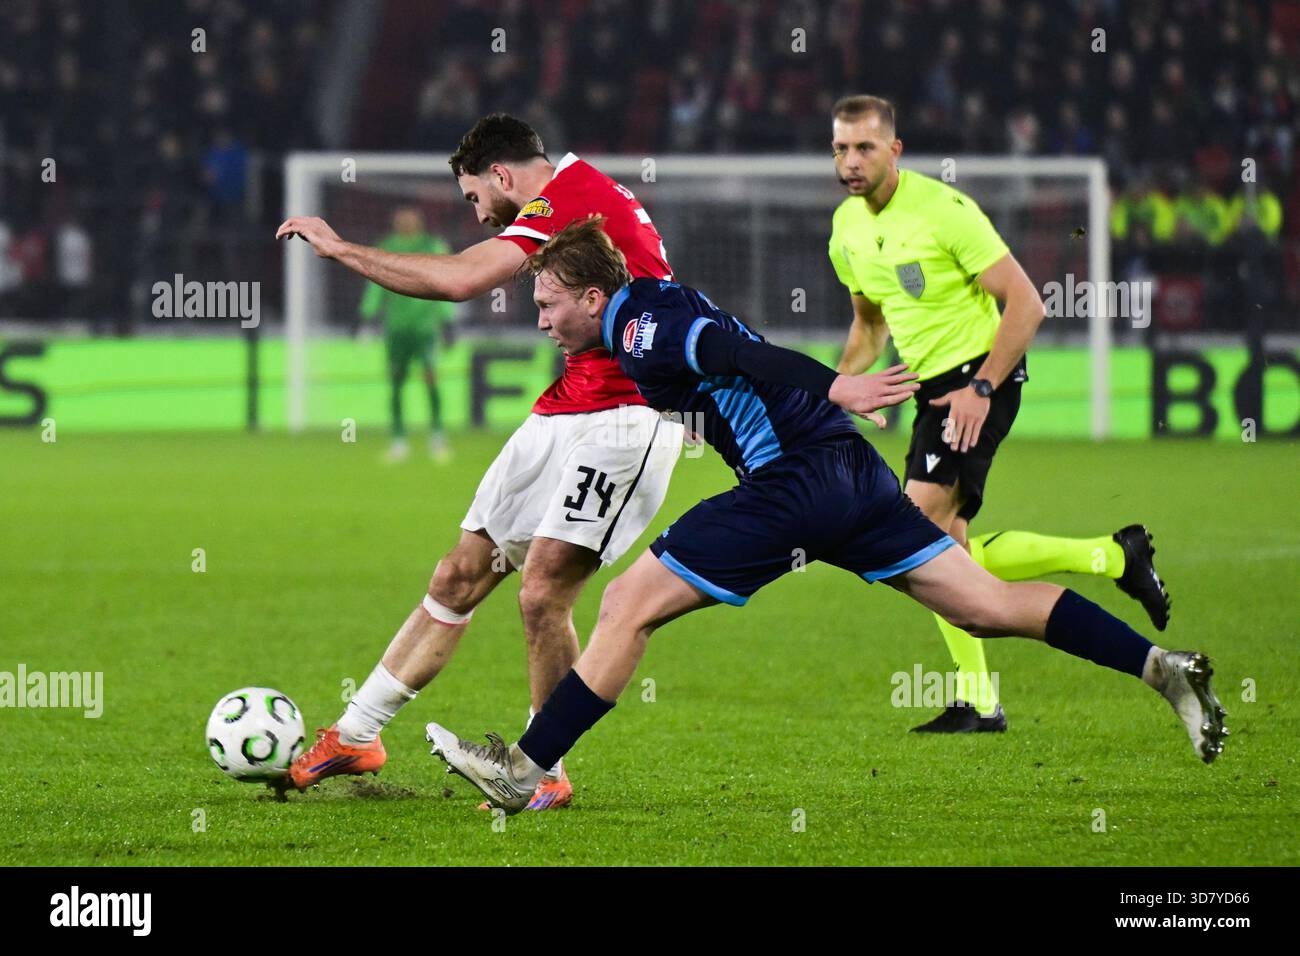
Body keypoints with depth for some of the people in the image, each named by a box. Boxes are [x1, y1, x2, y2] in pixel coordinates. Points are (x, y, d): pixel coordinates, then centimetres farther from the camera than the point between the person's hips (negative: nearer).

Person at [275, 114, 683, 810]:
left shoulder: (570, 195, -15)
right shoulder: (584, 192, 16)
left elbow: (459, 280, -23)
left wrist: (340, 247, -15)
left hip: (621, 418, -10)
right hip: (564, 414, 10)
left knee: (542, 591, -17)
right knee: (459, 576, 9)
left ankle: (545, 773, -3)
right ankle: (356, 734, 15)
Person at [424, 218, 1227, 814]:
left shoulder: (642, 326, -10)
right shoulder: (660, 309, 19)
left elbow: (740, 354, -23)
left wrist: (831, 388, -34)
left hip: (795, 483, -9)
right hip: (850, 471, 9)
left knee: (629, 605, -4)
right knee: (989, 606, 7)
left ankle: (524, 769, -1)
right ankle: (1161, 666, -1)